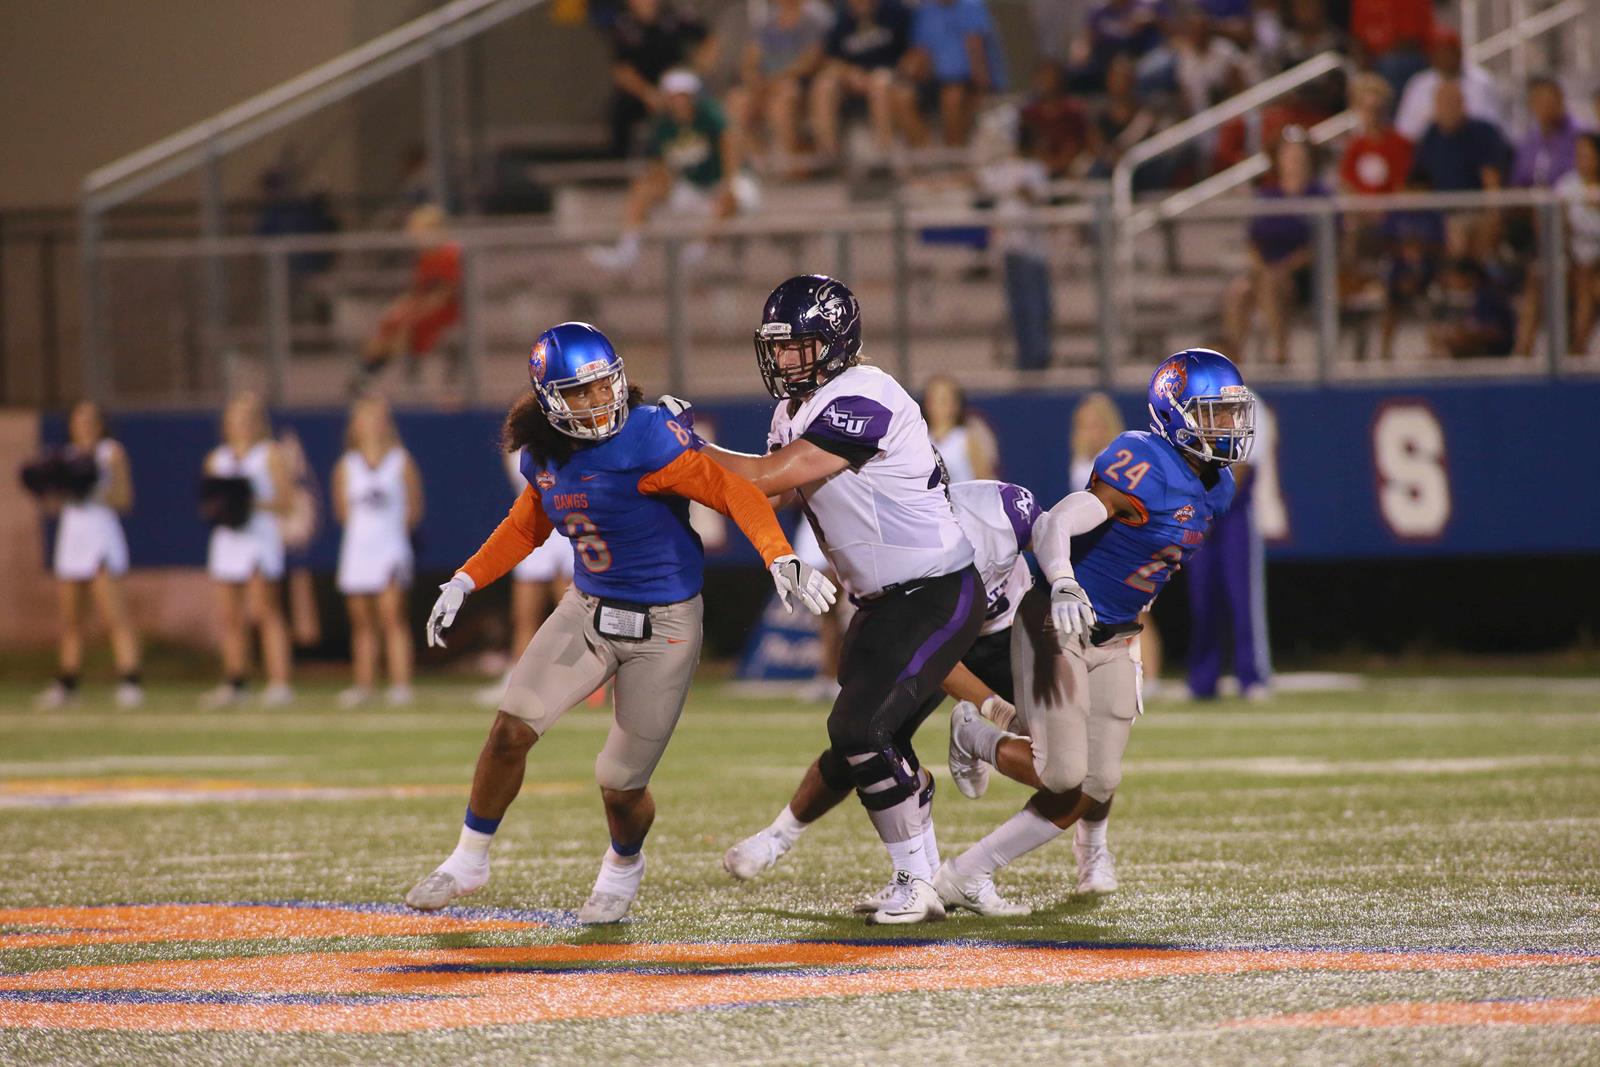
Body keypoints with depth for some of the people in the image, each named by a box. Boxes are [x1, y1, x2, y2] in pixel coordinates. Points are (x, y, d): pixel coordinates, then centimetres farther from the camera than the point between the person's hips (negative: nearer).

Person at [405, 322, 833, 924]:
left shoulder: (646, 438, -23)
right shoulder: (543, 453, -2)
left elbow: (732, 491, -27)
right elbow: (528, 525, 17)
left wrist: (780, 558, -40)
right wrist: (465, 582, 11)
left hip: (662, 626, -5)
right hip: (587, 611, 5)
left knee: (620, 784, -1)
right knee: (511, 729, -8)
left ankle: (623, 869, 33)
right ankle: (469, 863, 12)